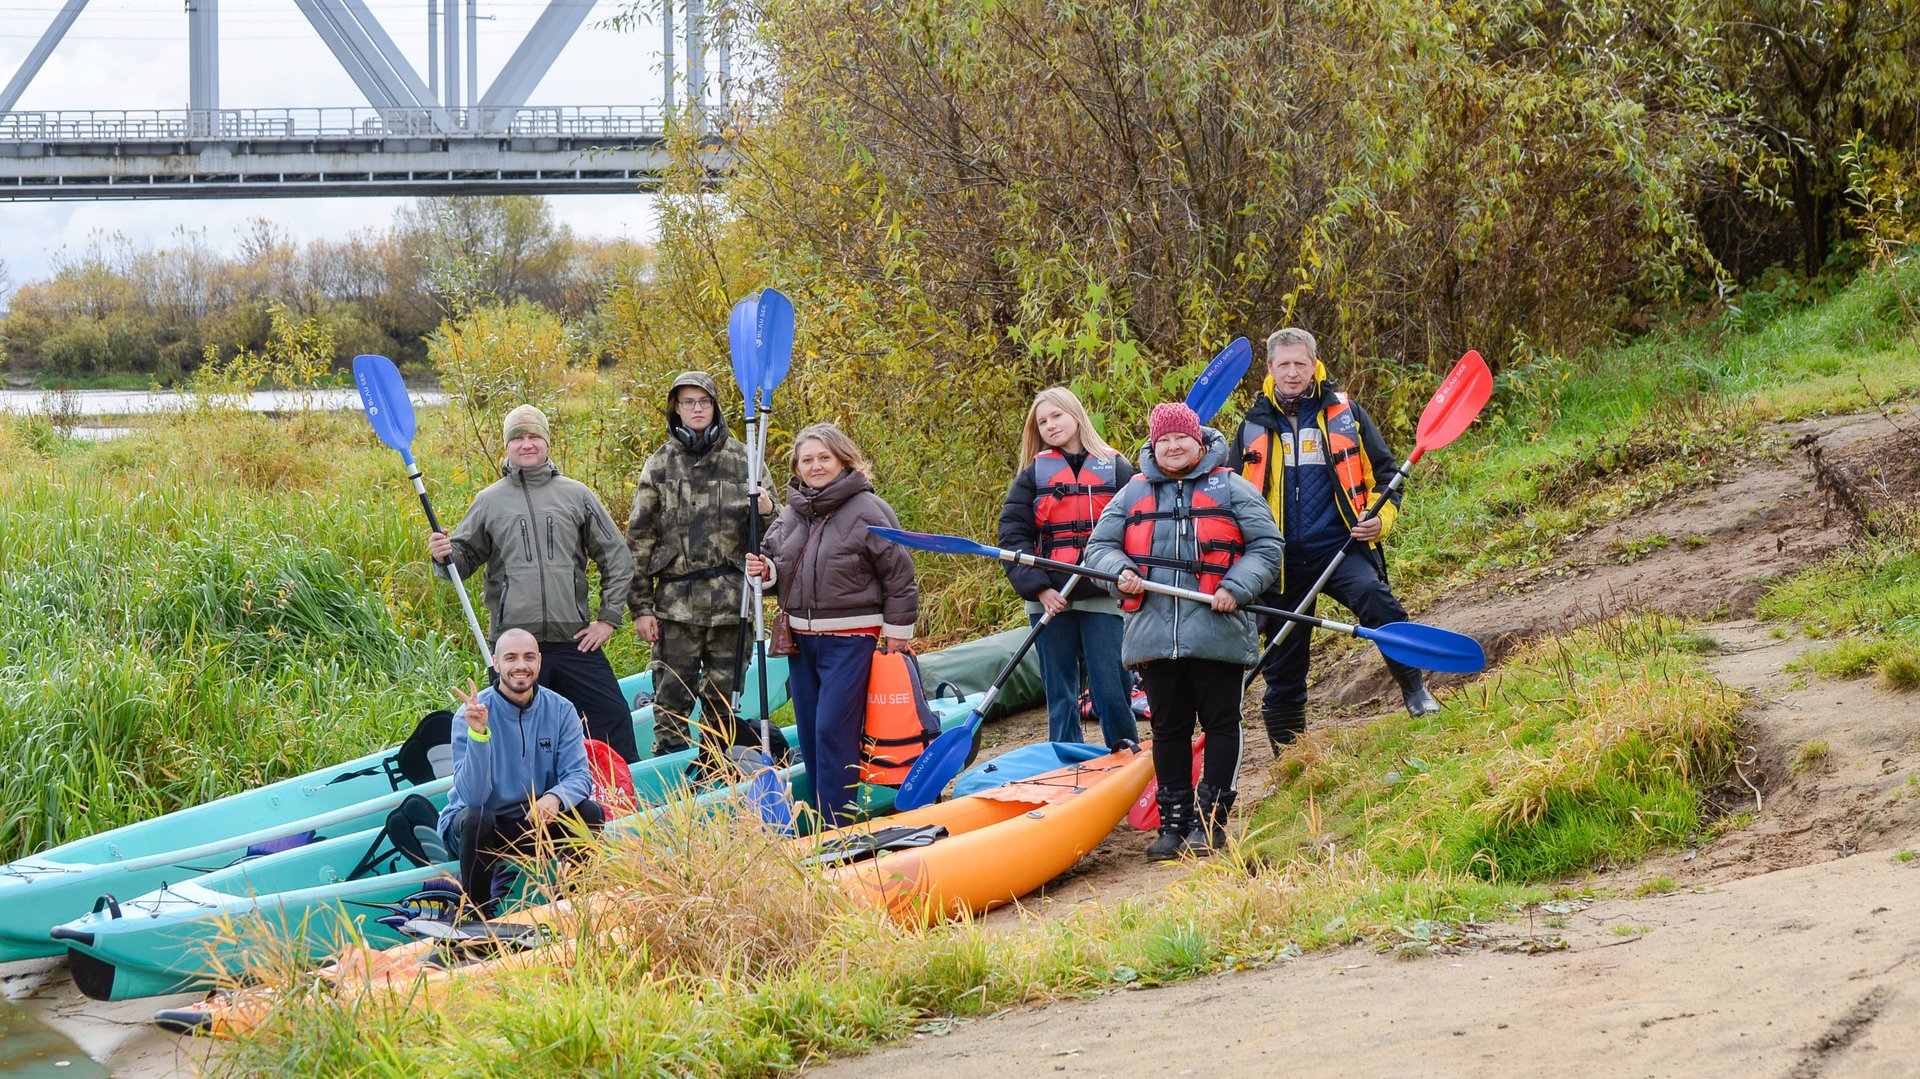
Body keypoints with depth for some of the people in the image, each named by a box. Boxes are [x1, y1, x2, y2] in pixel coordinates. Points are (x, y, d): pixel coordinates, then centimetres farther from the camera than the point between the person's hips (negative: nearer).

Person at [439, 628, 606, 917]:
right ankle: (477, 914, -16)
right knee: (476, 818, -36)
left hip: (535, 822, 3)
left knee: (590, 813, -22)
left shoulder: (560, 710, -6)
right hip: (485, 828, -3)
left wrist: (554, 798, -35)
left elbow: (579, 775, -11)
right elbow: (473, 797, -27)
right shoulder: (472, 714, -18)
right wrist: (478, 733, -41)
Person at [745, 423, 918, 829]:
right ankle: (821, 817, 19)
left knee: (833, 731, -11)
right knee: (809, 732, 10)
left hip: (850, 639, -7)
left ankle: (837, 826, -8)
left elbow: (898, 572, -7)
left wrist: (897, 628, -7)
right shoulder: (791, 514, 10)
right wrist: (765, 571, -4)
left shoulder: (867, 510, -8)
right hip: (802, 638, 7)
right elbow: (775, 560, 20)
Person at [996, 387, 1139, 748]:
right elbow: (1012, 535, 3)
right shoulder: (1034, 474, 9)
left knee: (1110, 688, -5)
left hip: (1103, 598, -2)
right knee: (1060, 692, 6)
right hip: (1050, 601, 2)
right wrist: (1038, 586, -9)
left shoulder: (1116, 469, 7)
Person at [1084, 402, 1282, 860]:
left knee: (1220, 723, 0)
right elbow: (1099, 546, 14)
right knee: (1168, 728, 8)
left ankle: (1212, 820, 6)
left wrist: (1236, 587, -14)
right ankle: (1174, 822, 14)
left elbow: (1266, 546, 1)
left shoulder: (1230, 488, 5)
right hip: (1154, 632, 3)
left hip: (1216, 631, -3)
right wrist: (1120, 572, -8)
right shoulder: (1133, 494, 13)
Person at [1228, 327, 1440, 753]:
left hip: (1340, 547, -2)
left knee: (1377, 604, -33)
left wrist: (1381, 518, -6)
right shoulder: (1254, 426, 10)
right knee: (1283, 667, 7)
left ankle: (1417, 694, -22)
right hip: (1281, 560, 2)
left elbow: (1384, 470, 10)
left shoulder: (1344, 412, 5)